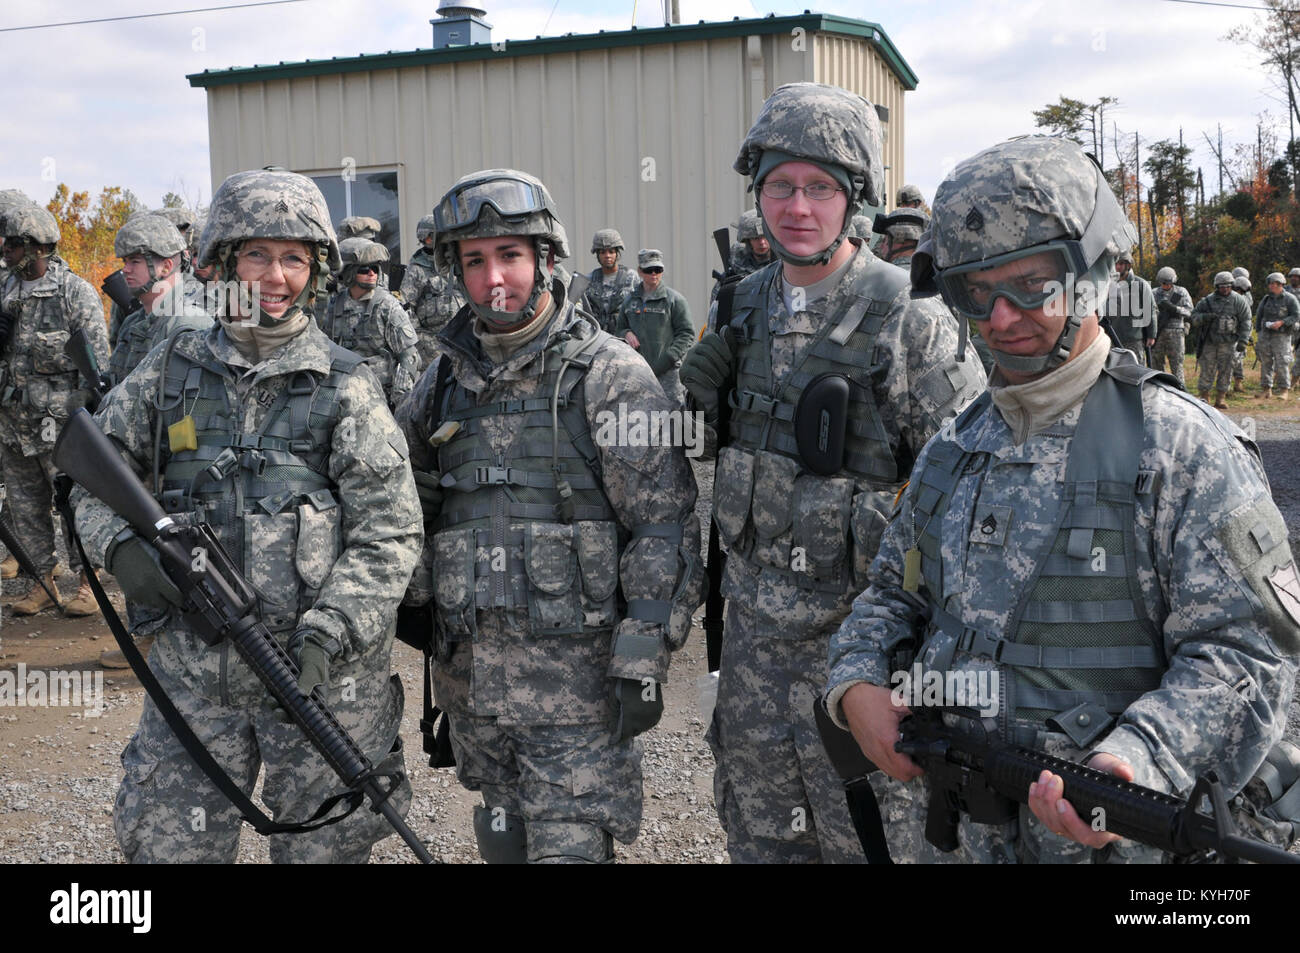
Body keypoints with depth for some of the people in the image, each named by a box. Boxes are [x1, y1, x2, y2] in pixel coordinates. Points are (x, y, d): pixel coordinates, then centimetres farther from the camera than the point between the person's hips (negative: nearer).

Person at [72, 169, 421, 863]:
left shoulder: (346, 386, -3)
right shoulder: (169, 370, 5)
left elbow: (390, 534, -7)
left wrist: (326, 634, -18)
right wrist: (119, 542, -7)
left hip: (323, 674, -2)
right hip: (192, 669, 2)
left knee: (322, 847, 11)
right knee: (167, 846, 12)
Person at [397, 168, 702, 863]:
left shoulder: (611, 376, -8)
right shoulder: (444, 380, 9)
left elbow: (666, 527, -10)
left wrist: (643, 661, -14)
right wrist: (416, 601, 12)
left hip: (577, 669, -5)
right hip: (469, 667, 6)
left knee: (570, 847, -3)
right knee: (502, 843, 18)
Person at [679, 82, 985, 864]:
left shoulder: (909, 318, -15)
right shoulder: (746, 306, 5)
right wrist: (698, 399, 2)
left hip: (854, 626, -6)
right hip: (754, 620, 6)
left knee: (861, 834, 8)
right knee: (759, 834, 20)